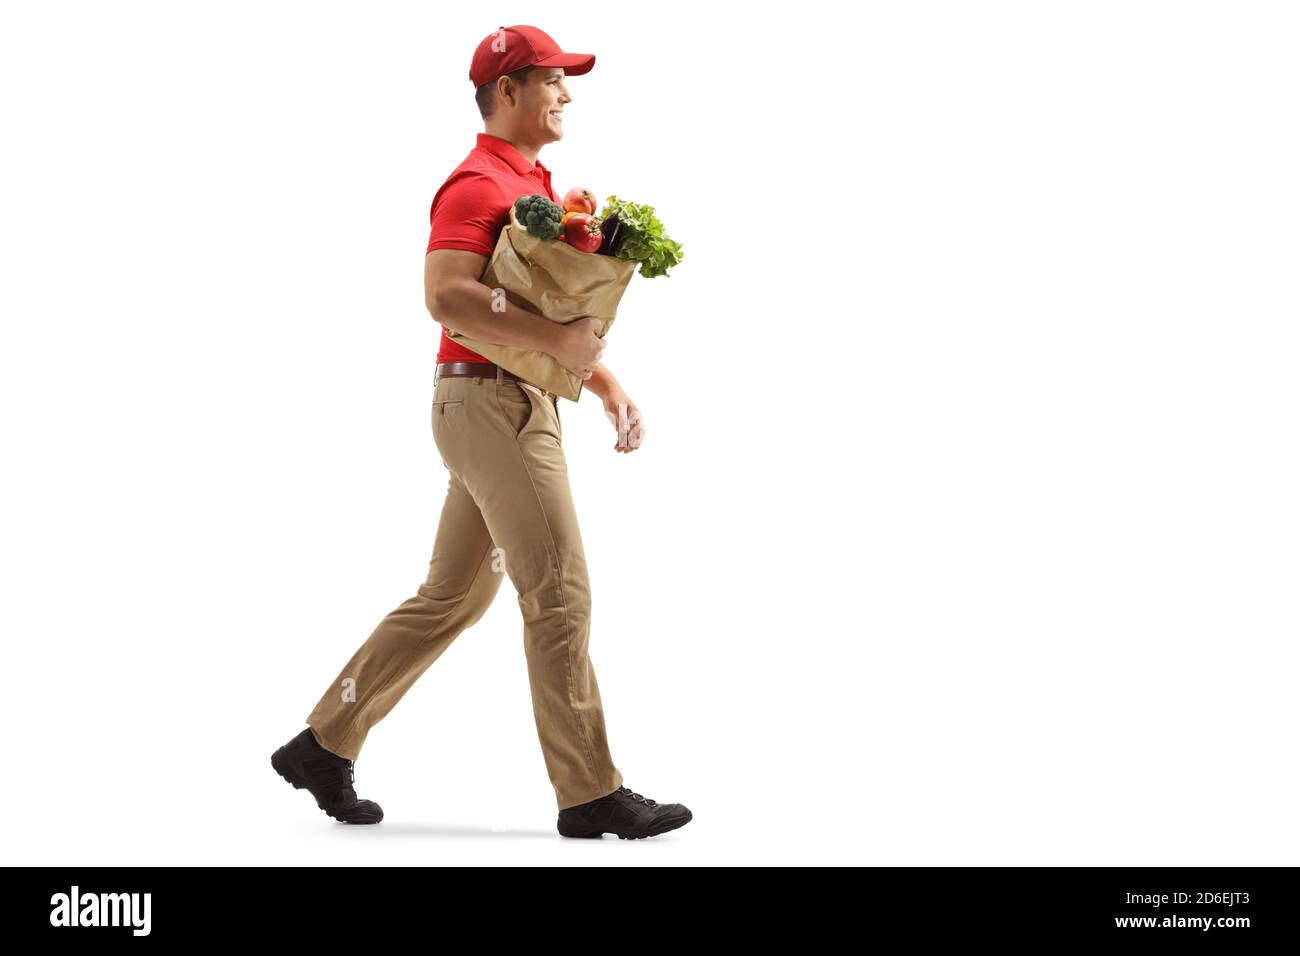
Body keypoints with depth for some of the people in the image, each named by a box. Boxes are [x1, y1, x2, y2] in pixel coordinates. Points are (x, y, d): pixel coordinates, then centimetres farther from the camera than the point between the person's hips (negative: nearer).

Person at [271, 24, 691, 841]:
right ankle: (590, 794, -1)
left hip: (519, 403, 10)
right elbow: (445, 295, -26)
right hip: (491, 400, -10)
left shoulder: (536, 184, 21)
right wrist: (554, 339, -29)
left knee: (453, 596, 13)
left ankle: (325, 745, 21)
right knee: (560, 591, -8)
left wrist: (607, 382, 14)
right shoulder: (478, 183, -11)